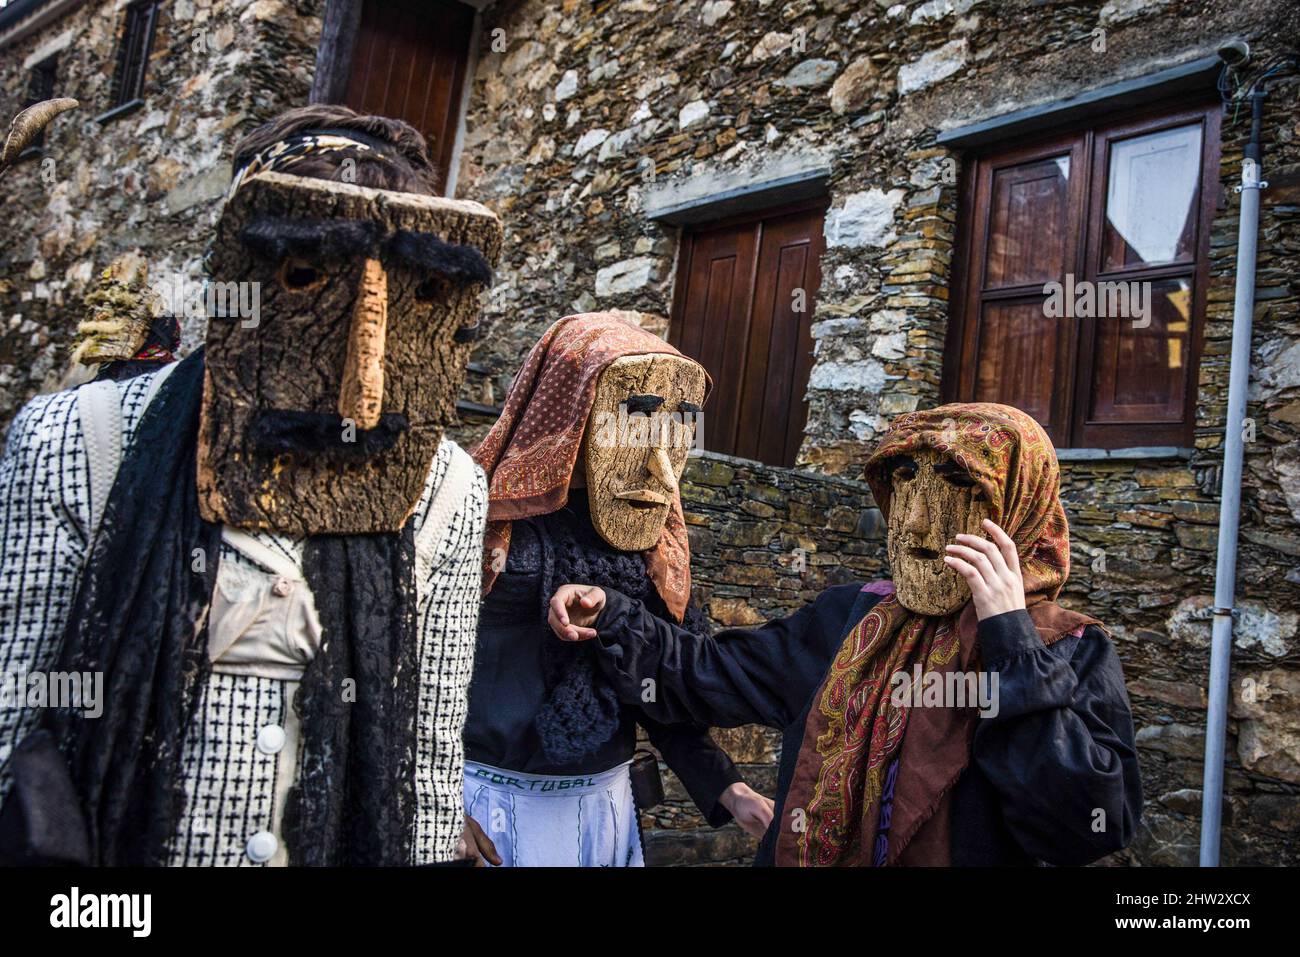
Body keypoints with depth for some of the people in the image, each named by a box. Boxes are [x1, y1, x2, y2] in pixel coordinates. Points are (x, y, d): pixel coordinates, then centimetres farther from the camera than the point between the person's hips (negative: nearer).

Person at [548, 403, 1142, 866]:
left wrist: (1013, 643, -25)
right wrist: (611, 620, -8)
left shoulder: (1072, 653, -12)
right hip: (807, 856, 3)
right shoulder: (849, 617, -2)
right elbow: (711, 677, 4)